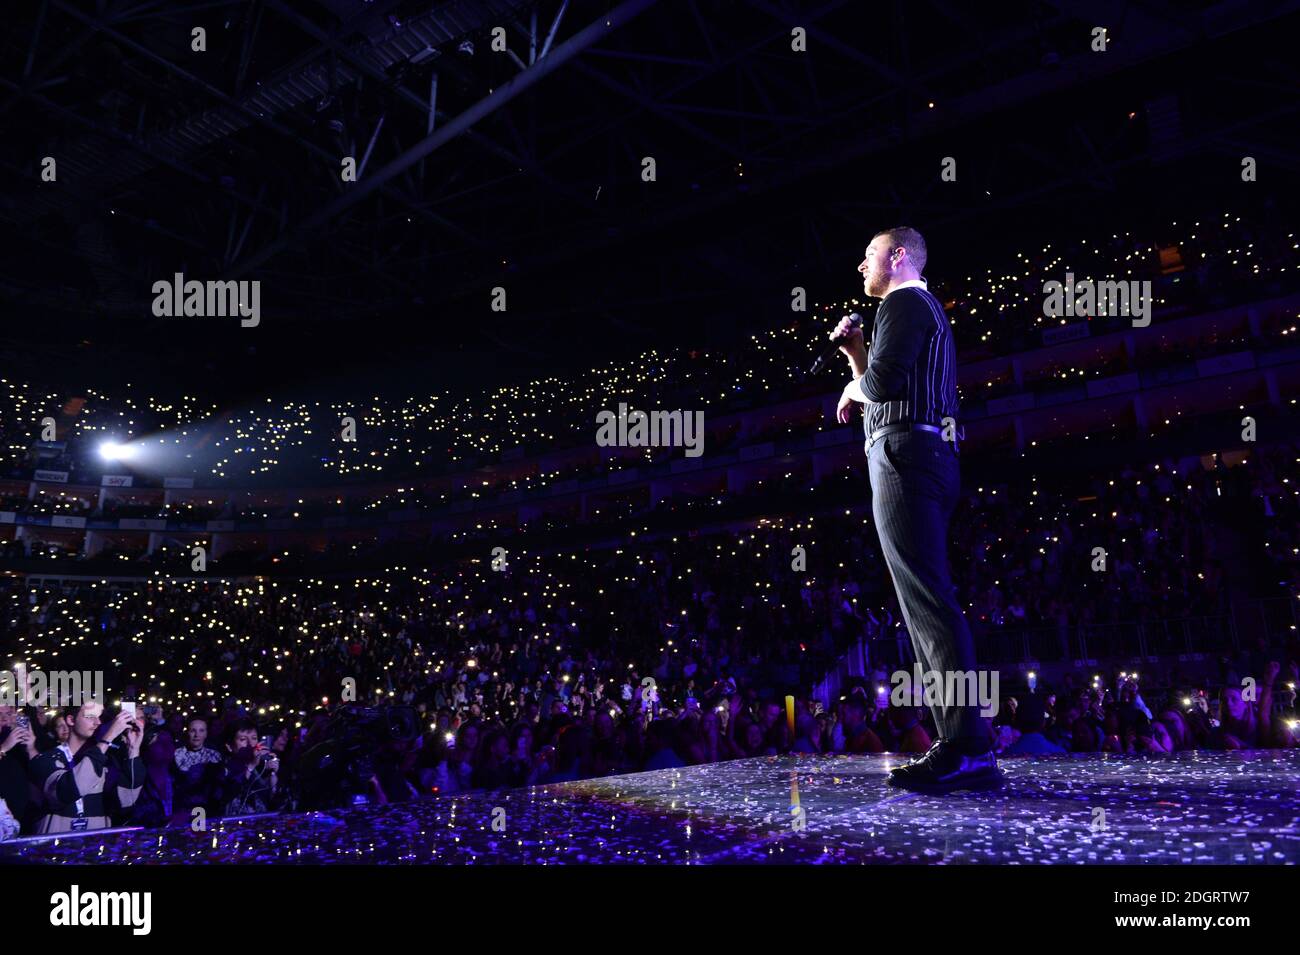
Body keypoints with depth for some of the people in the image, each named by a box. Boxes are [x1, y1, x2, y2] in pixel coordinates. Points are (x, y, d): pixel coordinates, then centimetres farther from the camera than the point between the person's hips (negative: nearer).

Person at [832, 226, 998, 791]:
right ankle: (964, 746, 7)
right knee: (929, 601, 7)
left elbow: (883, 384, -18)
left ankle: (965, 745, -18)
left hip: (904, 454, -11)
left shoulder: (904, 302, -2)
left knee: (927, 600, -15)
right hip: (928, 456, 11)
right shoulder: (927, 310, 30)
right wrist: (855, 354, 20)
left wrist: (854, 386, 3)